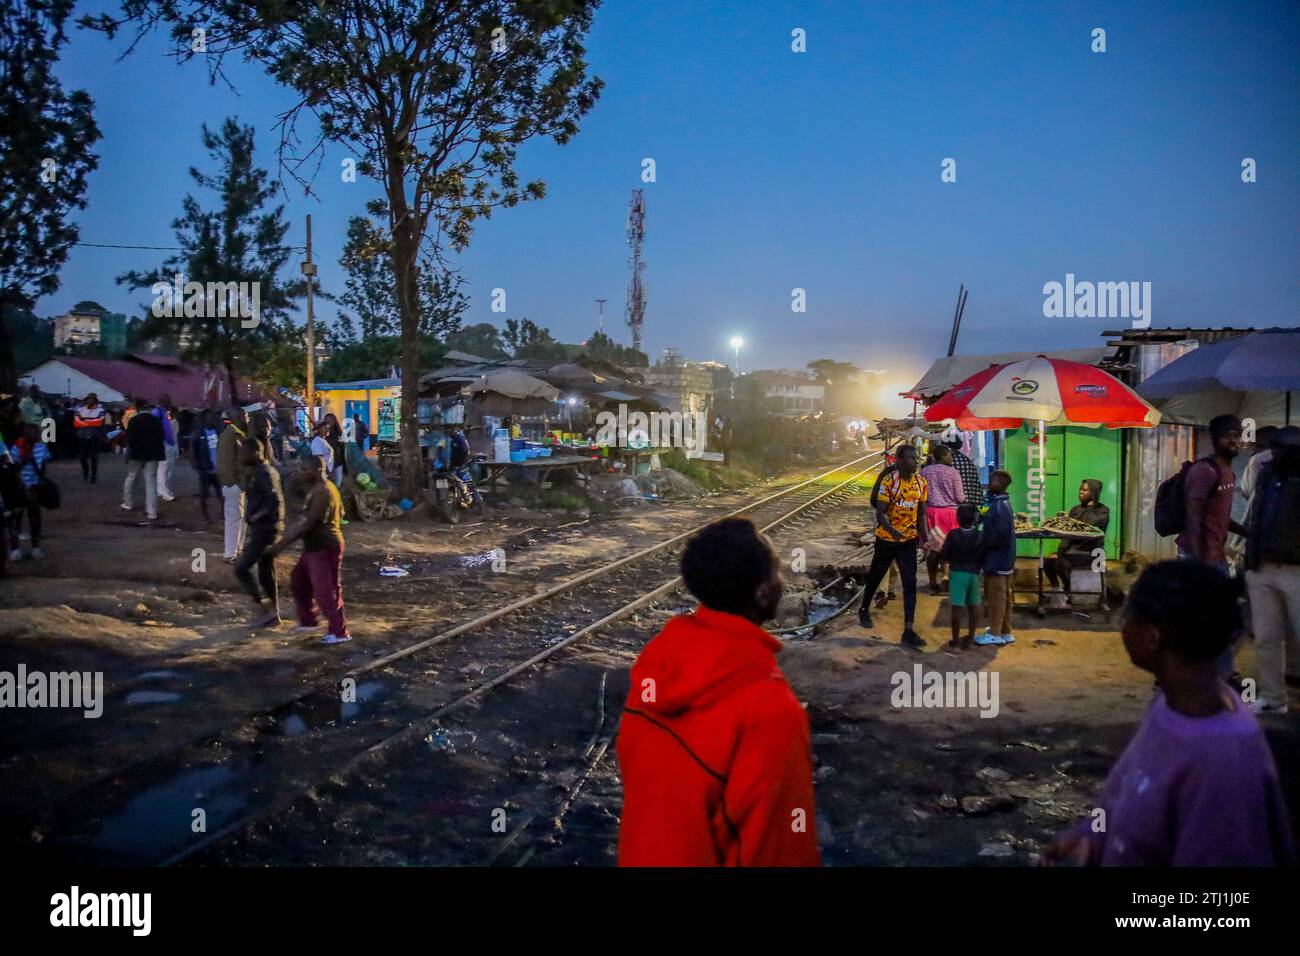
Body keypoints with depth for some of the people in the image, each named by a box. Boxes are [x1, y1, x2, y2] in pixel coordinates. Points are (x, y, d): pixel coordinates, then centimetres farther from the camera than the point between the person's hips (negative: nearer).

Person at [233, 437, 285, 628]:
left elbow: (275, 502, -27)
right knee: (266, 573, 13)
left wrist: (254, 517, -20)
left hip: (264, 529, -10)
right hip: (263, 528, 10)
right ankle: (272, 615, 20)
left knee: (241, 568, -7)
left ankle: (264, 607, -2)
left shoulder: (264, 474, -17)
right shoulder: (259, 471, 14)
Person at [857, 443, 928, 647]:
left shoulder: (921, 482, -1)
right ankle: (864, 609, 43)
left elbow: (921, 512, 10)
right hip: (886, 539, -3)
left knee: (910, 584, -5)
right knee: (875, 576, 16)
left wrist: (923, 536, 3)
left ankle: (908, 631, -5)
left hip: (909, 540, 3)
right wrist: (893, 531, -35)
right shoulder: (888, 481, -16)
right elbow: (880, 512, -18)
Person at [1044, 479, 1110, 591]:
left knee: (1061, 564, -27)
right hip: (1072, 548, 6)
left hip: (1089, 552, -6)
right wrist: (1061, 550, -6)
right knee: (1048, 562, -17)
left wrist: (1090, 507, -9)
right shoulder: (1075, 509, 13)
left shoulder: (1103, 511, -4)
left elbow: (1093, 524, -25)